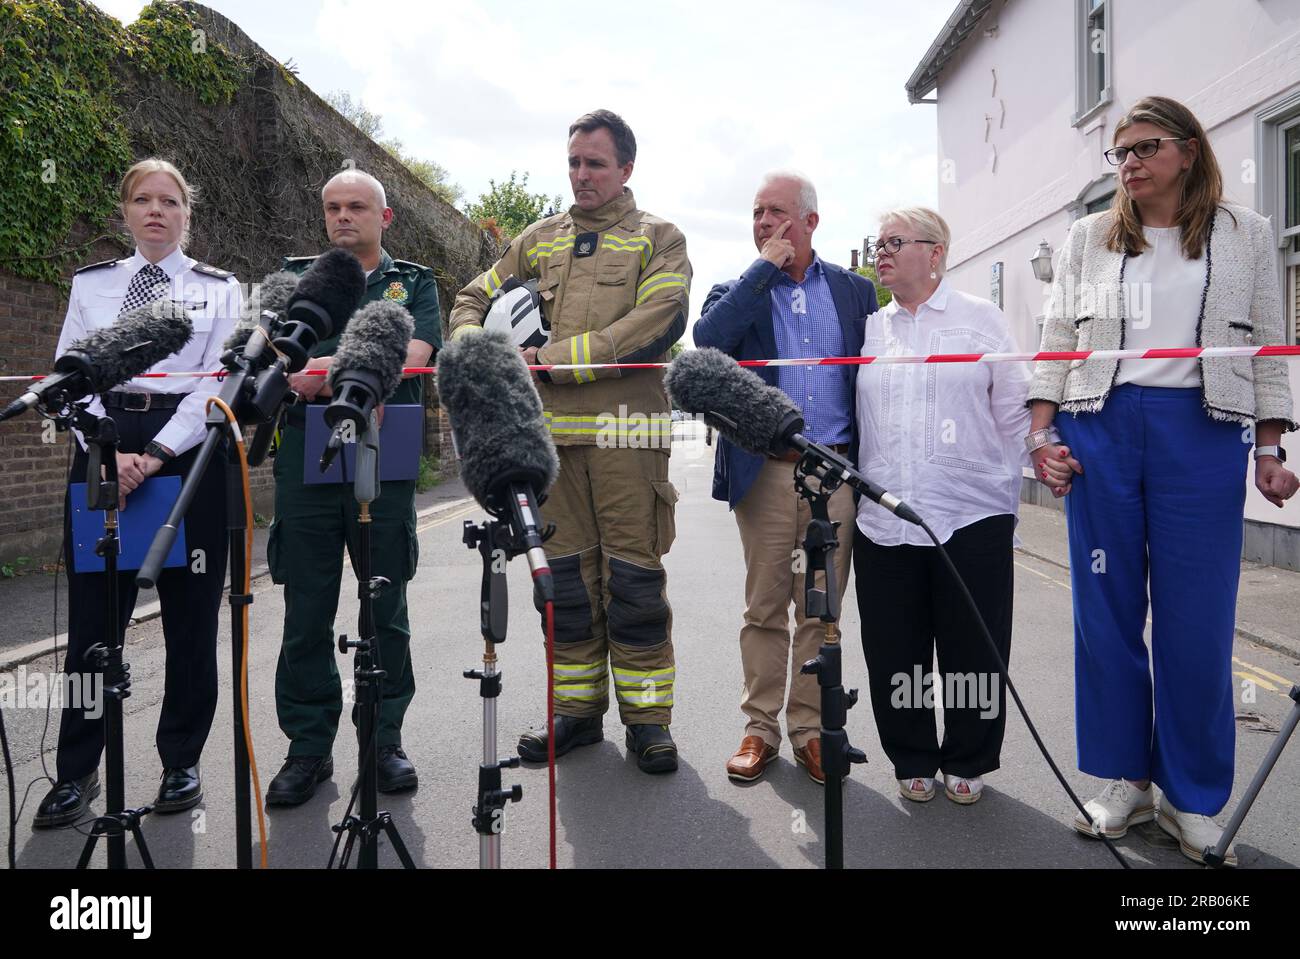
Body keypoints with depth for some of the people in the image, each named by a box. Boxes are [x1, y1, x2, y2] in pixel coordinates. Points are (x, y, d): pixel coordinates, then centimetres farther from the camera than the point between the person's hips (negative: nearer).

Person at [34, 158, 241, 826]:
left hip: (186, 451, -1)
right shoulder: (91, 284, 14)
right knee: (93, 613, 1)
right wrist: (108, 452, -11)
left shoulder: (218, 290, 9)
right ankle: (77, 771, 13)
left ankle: (182, 762, 16)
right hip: (102, 450, 2)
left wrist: (155, 457, -13)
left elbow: (216, 382, -2)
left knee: (191, 613, 3)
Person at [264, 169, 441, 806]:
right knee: (306, 608, 3)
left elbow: (411, 357, -6)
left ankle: (384, 739, 18)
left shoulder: (414, 283, 12)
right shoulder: (295, 277, 17)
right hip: (305, 456, 1)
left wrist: (322, 366, -10)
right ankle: (308, 747, 15)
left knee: (386, 605, 6)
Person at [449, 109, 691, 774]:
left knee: (634, 575, -2)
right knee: (566, 574, 8)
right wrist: (476, 345, -2)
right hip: (551, 428, 4)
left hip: (627, 431, -4)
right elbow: (474, 299, 23)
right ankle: (577, 708, 21)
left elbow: (653, 326, -10)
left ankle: (647, 714, 11)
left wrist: (552, 359, -14)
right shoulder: (540, 240, 20)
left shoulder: (659, 239, 7)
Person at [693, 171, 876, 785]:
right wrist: (765, 267, -8)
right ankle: (760, 728, 17)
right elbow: (707, 339, -13)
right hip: (765, 472, -1)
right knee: (764, 608, 5)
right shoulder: (737, 292, 9)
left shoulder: (855, 291, 13)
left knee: (821, 609, 6)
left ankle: (809, 728, 18)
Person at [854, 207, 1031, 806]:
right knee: (894, 654, 8)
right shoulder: (870, 328, 12)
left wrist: (1006, 498, 4)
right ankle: (912, 761, 25)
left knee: (973, 653, 6)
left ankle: (967, 764, 24)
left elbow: (1012, 414, 5)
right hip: (883, 524, 3)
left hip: (973, 517, -2)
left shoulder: (981, 318, 5)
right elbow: (852, 418, 13)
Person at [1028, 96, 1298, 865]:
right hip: (1100, 429, 1)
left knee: (1197, 620, 0)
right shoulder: (1090, 238, 12)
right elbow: (1060, 339, 8)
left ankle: (1193, 799, 14)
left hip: (1204, 434, -1)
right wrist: (1043, 435, -1)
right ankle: (1126, 779, 18)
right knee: (1107, 610, 4)